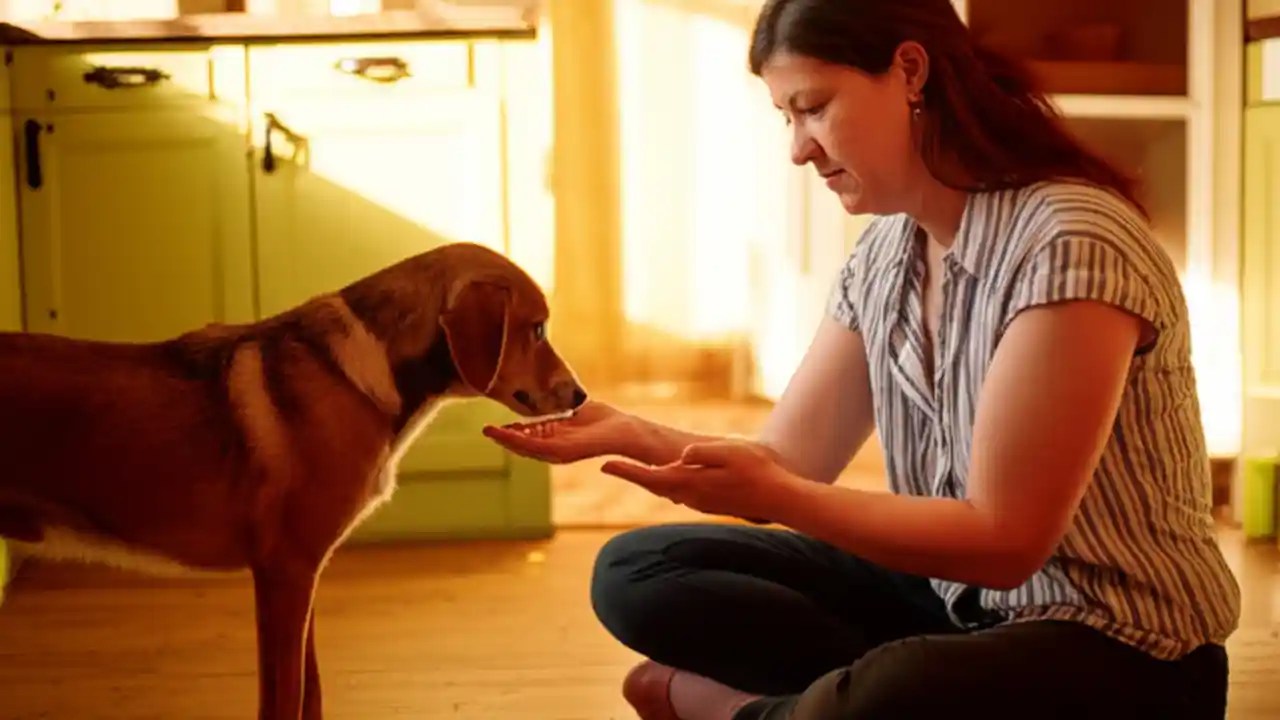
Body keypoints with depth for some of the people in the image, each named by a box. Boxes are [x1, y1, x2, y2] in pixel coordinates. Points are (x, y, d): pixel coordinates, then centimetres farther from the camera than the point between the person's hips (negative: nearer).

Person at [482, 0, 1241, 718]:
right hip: (955, 599, 7)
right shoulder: (882, 257, 3)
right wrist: (632, 435, -14)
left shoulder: (1069, 243, -22)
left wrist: (775, 498, -29)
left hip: (1118, 646, -7)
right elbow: (786, 464, 3)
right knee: (636, 571, 1)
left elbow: (1004, 539, -21)